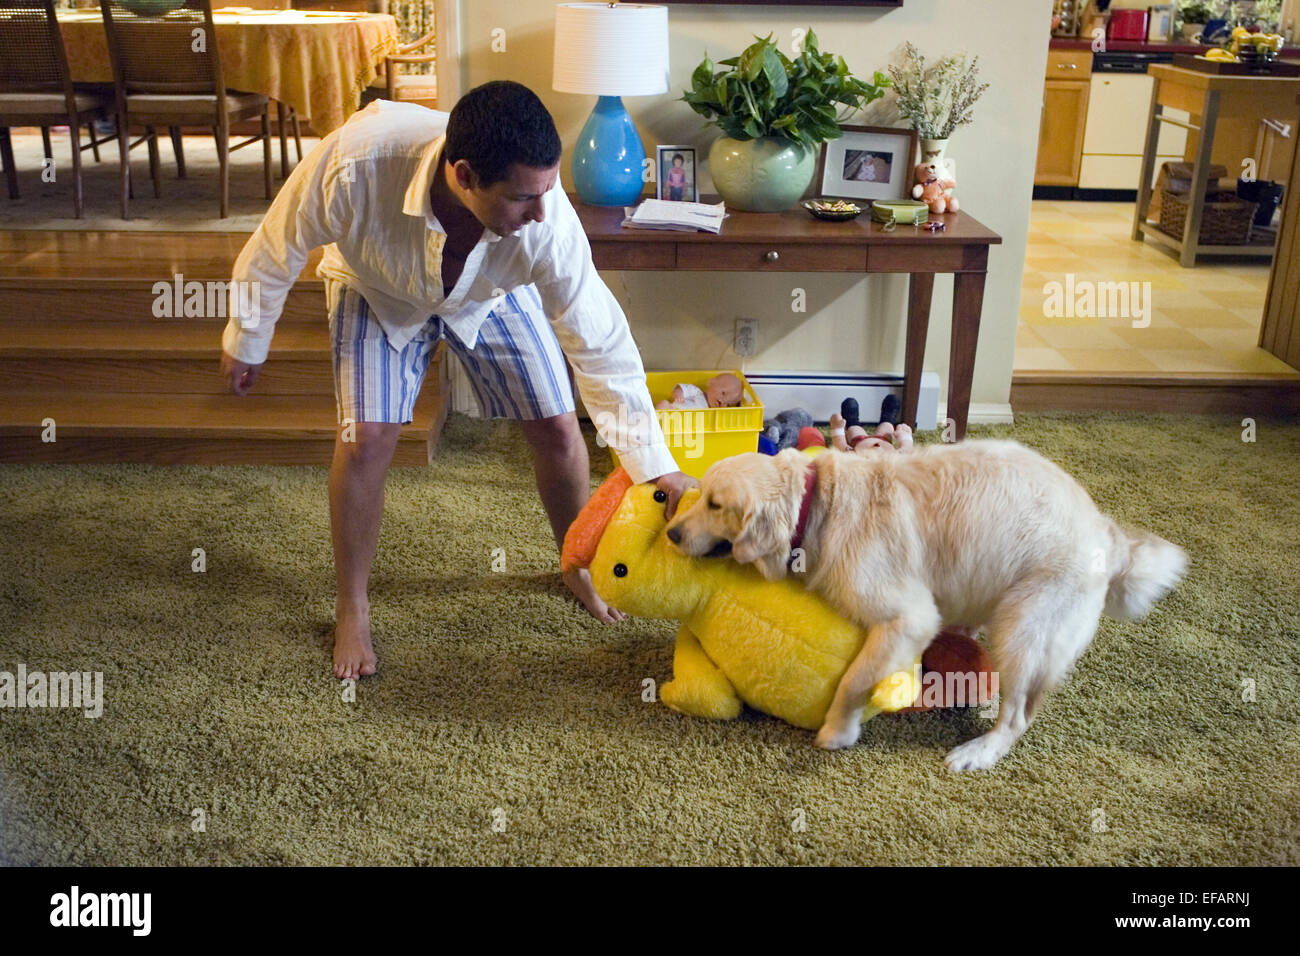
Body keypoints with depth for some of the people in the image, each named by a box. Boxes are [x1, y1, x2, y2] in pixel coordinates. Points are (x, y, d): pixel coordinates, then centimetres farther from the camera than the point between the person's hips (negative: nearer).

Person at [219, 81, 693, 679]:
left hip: (490, 294, 1)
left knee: (557, 427, -3)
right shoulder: (356, 162, -44)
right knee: (366, 437, -13)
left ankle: (581, 569, 26)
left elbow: (602, 345, -29)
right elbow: (279, 247, -22)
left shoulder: (547, 221, -40)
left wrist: (658, 468, -28)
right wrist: (246, 341, -7)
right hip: (378, 290, -1)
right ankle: (351, 608, 11)